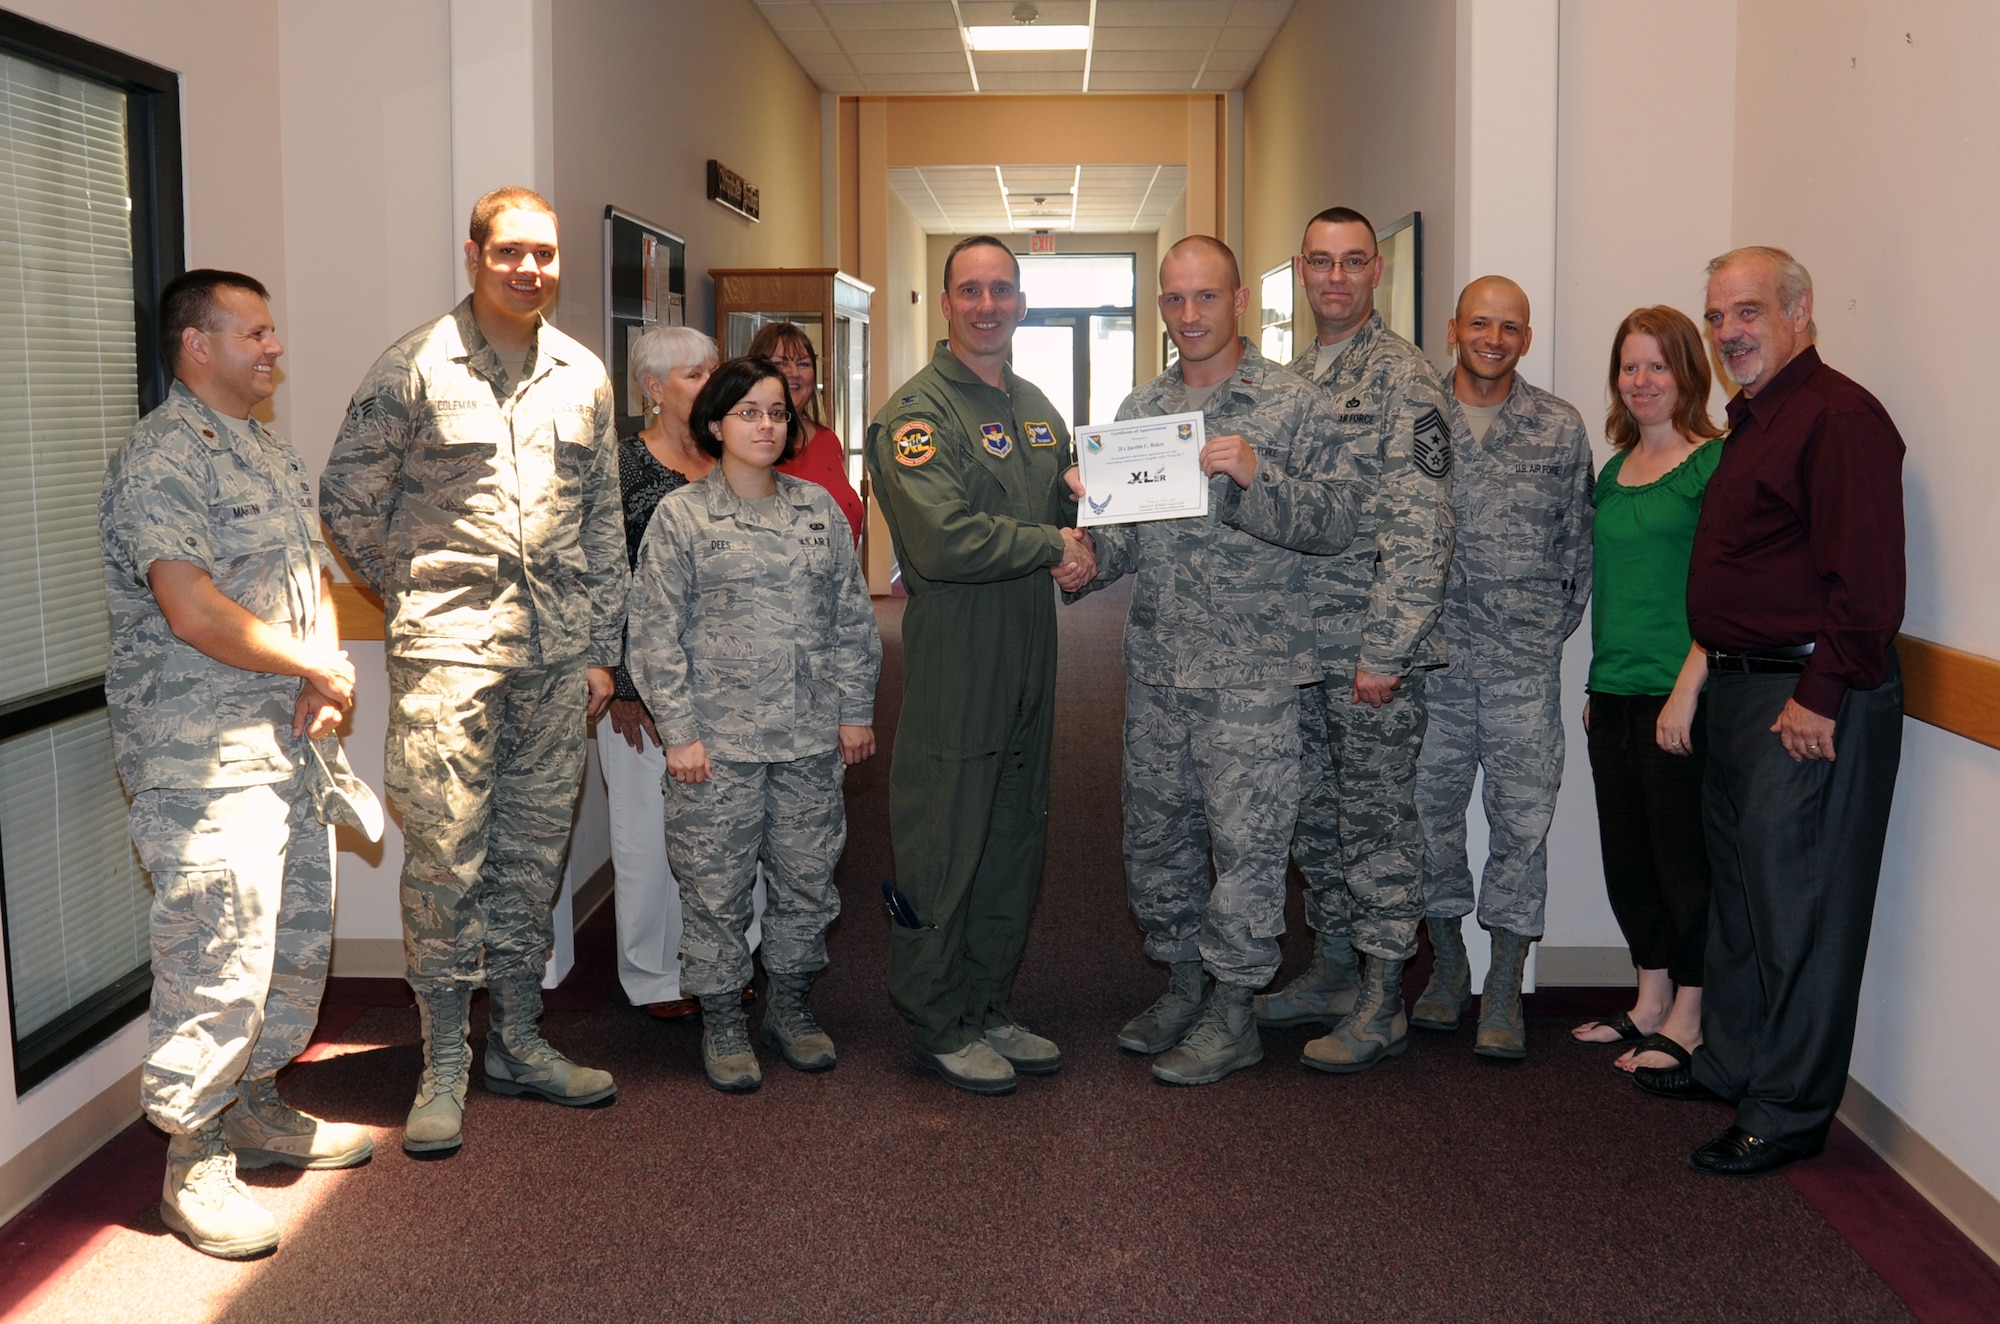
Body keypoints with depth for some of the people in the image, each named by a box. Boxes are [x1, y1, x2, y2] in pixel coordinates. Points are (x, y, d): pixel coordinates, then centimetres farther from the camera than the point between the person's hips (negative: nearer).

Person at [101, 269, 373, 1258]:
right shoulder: (162, 456, -13)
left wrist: (330, 669, 1)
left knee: (296, 942, 17)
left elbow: (313, 581, 21)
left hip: (287, 750, 9)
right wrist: (319, 669, -12)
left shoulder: (271, 454, 17)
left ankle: (258, 1110, 33)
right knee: (216, 962, -5)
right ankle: (195, 1164, 10)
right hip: (204, 763, -9)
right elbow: (194, 612, -23)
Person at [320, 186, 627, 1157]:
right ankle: (443, 1066, 10)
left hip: (557, 654, 4)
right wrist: (415, 595, 4)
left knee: (533, 855, 11)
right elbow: (348, 496, 4)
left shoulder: (583, 375, 11)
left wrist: (600, 647, 11)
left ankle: (517, 1043, 24)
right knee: (444, 857, -3)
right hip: (449, 650, -4)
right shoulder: (416, 367, -2)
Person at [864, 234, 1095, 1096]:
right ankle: (940, 1024, 13)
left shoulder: (1037, 410, 16)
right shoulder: (917, 410, -11)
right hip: (952, 652, -8)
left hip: (1030, 648, 8)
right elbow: (943, 541, -23)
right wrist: (1052, 546, -13)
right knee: (944, 846, 0)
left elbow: (1070, 509, 25)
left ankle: (990, 1007, 26)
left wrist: (1082, 556, 1)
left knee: (1015, 838, 13)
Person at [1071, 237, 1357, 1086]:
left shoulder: (1291, 405, -3)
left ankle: (1233, 1014, 14)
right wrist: (1081, 559, -6)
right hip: (1156, 665, 5)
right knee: (1156, 833, 13)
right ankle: (1183, 984, 30)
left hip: (1250, 670, -5)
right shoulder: (1138, 411, 12)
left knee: (1245, 840, 0)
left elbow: (1336, 522, -10)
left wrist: (1256, 475, -24)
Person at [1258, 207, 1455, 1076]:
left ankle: (1383, 1004, 11)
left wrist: (1384, 650, -20)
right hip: (1300, 644, 8)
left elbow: (1420, 530, -16)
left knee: (1376, 817, 0)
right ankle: (1332, 975, 29)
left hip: (1369, 646, -8)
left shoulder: (1402, 376, -10)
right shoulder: (1294, 375, 14)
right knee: (1316, 813, 15)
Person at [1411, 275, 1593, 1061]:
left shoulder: (1562, 428, 5)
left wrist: (1551, 629, 4)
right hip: (1430, 662, 1)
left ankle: (1504, 992, 12)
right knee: (1431, 810, 9)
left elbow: (1579, 543, 9)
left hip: (1524, 666, 0)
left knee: (1522, 819, 1)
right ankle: (1447, 965, 26)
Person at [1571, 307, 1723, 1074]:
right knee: (1626, 857, 13)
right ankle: (1650, 1001, 27)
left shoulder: (1715, 462, -8)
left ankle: (1688, 1019, 15)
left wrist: (1688, 686, -18)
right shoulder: (1614, 471, 14)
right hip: (1614, 694, 7)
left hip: (1680, 696, -7)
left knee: (1682, 854, 2)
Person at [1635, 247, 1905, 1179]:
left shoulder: (1838, 417, -14)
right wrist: (1715, 674, 17)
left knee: (1798, 903, -3)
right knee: (1738, 886, 19)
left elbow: (1866, 580, -21)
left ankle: (1789, 1111, 7)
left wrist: (1819, 697, -22)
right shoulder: (1750, 421, 18)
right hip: (1740, 687, 10)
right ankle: (1730, 1060, 33)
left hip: (1812, 699, -10)